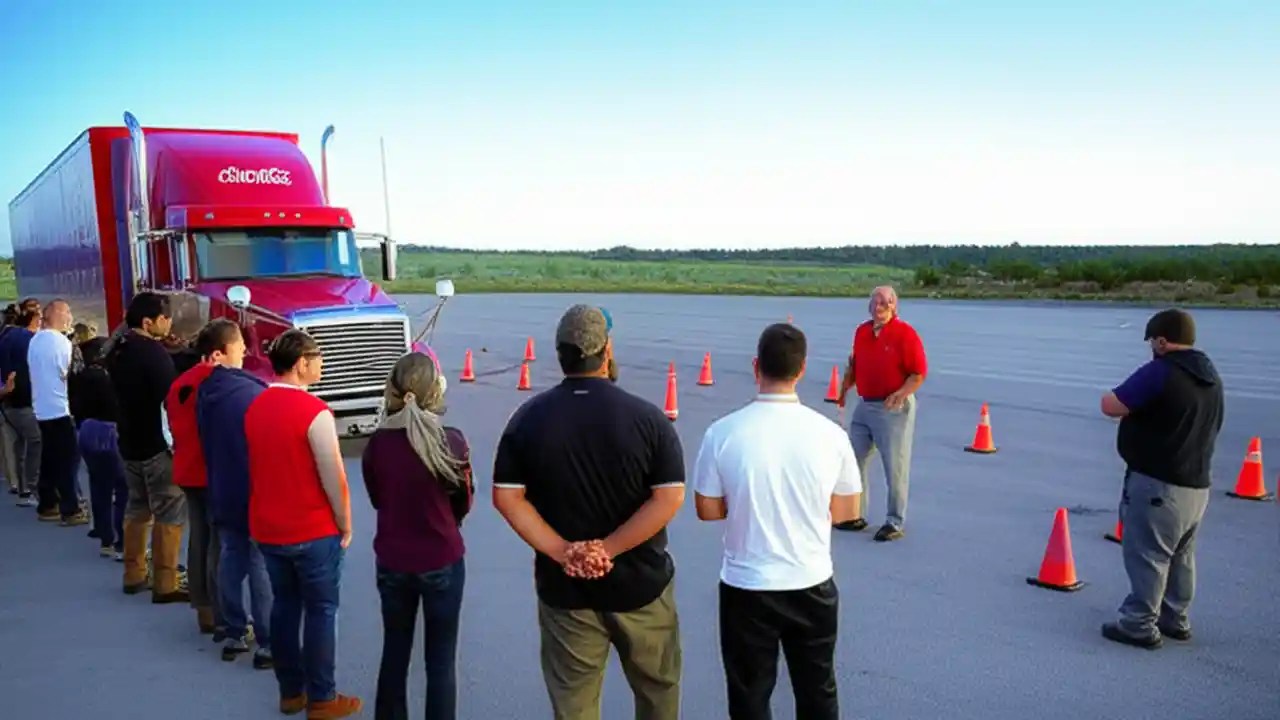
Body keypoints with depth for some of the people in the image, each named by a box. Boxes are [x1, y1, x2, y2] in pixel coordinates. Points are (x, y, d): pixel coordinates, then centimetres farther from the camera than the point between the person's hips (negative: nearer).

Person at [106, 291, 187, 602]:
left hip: (130, 441, 9)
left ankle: (134, 575, 26)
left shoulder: (118, 349, 7)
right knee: (169, 513, -4)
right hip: (158, 444, -9)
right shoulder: (154, 352, -21)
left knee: (137, 506, 19)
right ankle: (165, 585, -2)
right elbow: (170, 399, -22)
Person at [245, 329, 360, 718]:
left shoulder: (256, 407, 3)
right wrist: (345, 526, -6)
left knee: (284, 606, 17)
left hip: (266, 528, 7)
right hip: (313, 531, -7)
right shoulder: (314, 411, -20)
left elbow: (261, 467, 11)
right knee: (321, 611, 6)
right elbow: (334, 478, -18)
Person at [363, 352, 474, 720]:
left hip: (392, 562, 3)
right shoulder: (451, 441, -17)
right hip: (442, 562, -3)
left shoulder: (376, 443, -10)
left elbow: (377, 499, 7)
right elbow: (463, 504, -3)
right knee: (441, 659, 10)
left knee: (394, 652, 20)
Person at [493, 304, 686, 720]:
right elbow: (669, 498, -16)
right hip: (641, 582, -1)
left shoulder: (528, 418, -4)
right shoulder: (647, 417, -11)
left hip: (565, 588, 2)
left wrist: (562, 552, -12)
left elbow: (506, 497, -7)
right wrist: (607, 548, -16)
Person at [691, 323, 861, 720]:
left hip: (747, 588, -1)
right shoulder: (829, 433, -11)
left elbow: (707, 509, -5)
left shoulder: (723, 432, -15)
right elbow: (847, 510, 0)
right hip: (812, 585, 1)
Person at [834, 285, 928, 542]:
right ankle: (856, 515, 29)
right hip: (864, 405, 7)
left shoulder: (905, 333, -12)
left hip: (894, 408, -7)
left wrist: (901, 394, -26)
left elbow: (919, 373, -14)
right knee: (855, 460, 15)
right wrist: (845, 387, 7)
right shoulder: (861, 331, 7)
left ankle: (894, 523, 12)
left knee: (895, 467, 0)